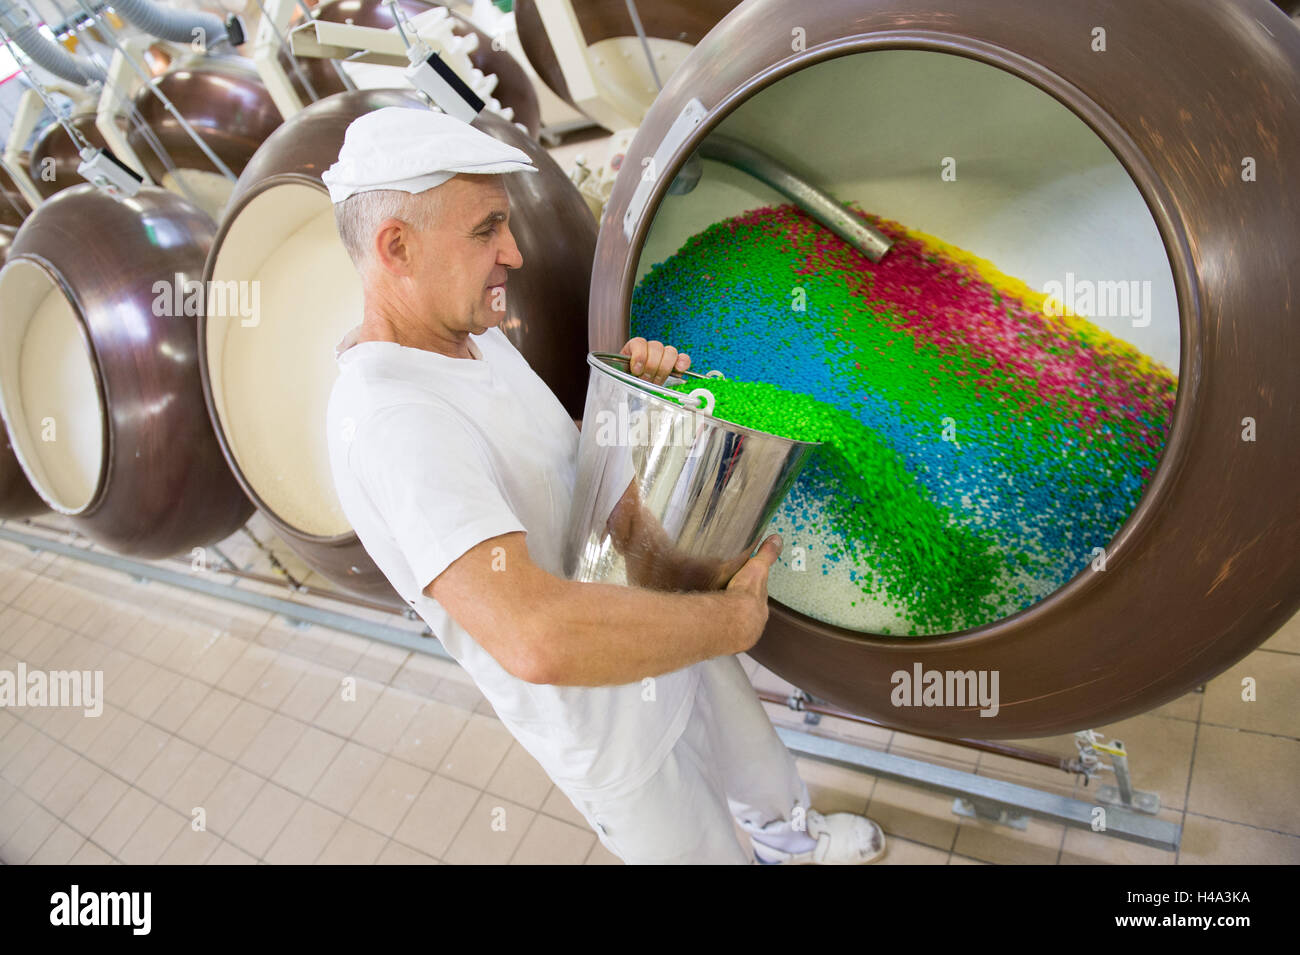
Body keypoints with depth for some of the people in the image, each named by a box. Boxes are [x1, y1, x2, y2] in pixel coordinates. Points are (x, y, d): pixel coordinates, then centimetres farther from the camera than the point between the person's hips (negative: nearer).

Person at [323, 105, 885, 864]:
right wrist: (730, 618, -30)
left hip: (666, 630, 9)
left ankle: (789, 836, 66)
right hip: (607, 721, -9)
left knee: (759, 773, 34)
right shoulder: (389, 417, -35)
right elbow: (539, 638, -46)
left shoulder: (476, 338, -2)